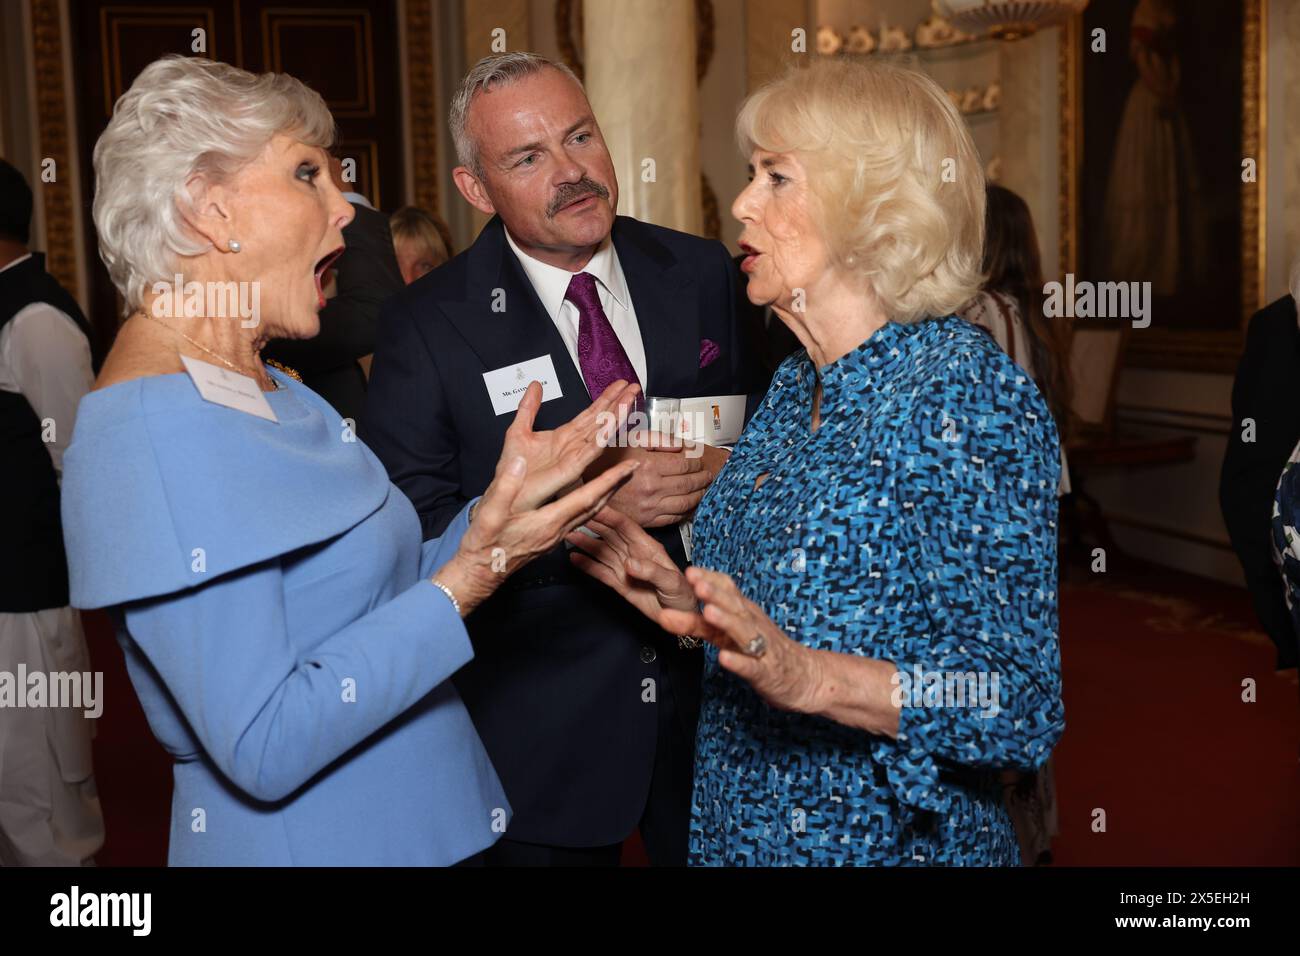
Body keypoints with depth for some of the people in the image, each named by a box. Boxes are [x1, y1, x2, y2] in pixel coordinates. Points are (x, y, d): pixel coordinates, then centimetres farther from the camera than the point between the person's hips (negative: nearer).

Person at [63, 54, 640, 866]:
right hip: (305, 839, -9)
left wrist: (499, 503, -5)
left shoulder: (274, 392, 7)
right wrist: (473, 571, -25)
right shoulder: (156, 432, -23)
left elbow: (380, 596, 5)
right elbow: (263, 747, -27)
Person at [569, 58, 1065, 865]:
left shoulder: (971, 394, -19)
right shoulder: (792, 386, 4)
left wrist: (809, 676, -34)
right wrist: (698, 609, -4)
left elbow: (1018, 705, -22)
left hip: (891, 839, -7)